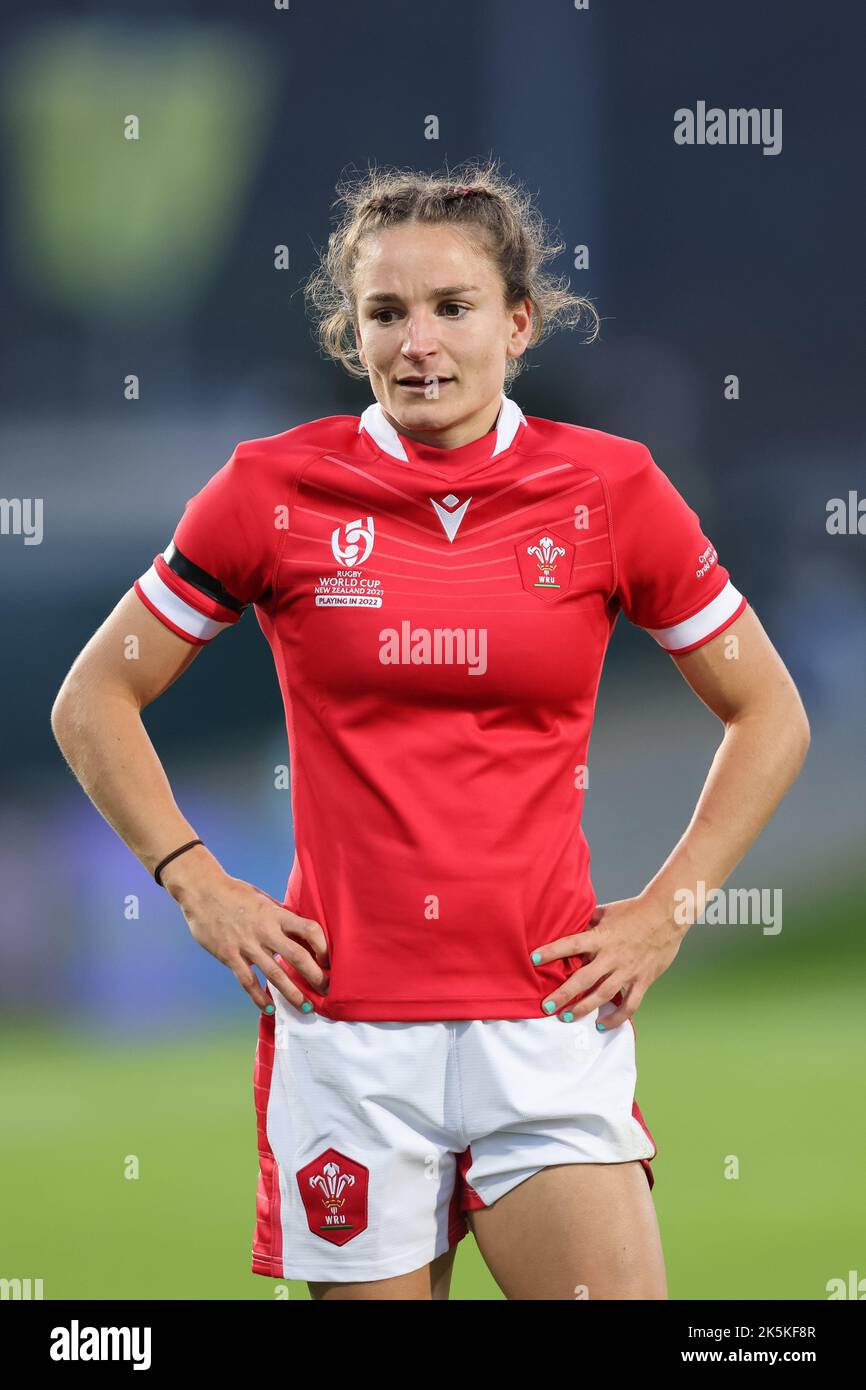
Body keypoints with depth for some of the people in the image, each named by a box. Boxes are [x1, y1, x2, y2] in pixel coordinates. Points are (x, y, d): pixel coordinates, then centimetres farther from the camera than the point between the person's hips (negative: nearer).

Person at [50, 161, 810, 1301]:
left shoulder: (608, 490, 2)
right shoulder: (275, 490, 1)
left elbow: (769, 716, 13)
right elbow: (93, 701, 12)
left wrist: (668, 911, 4)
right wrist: (198, 887, 3)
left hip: (547, 1015, 0)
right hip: (344, 1025, 0)